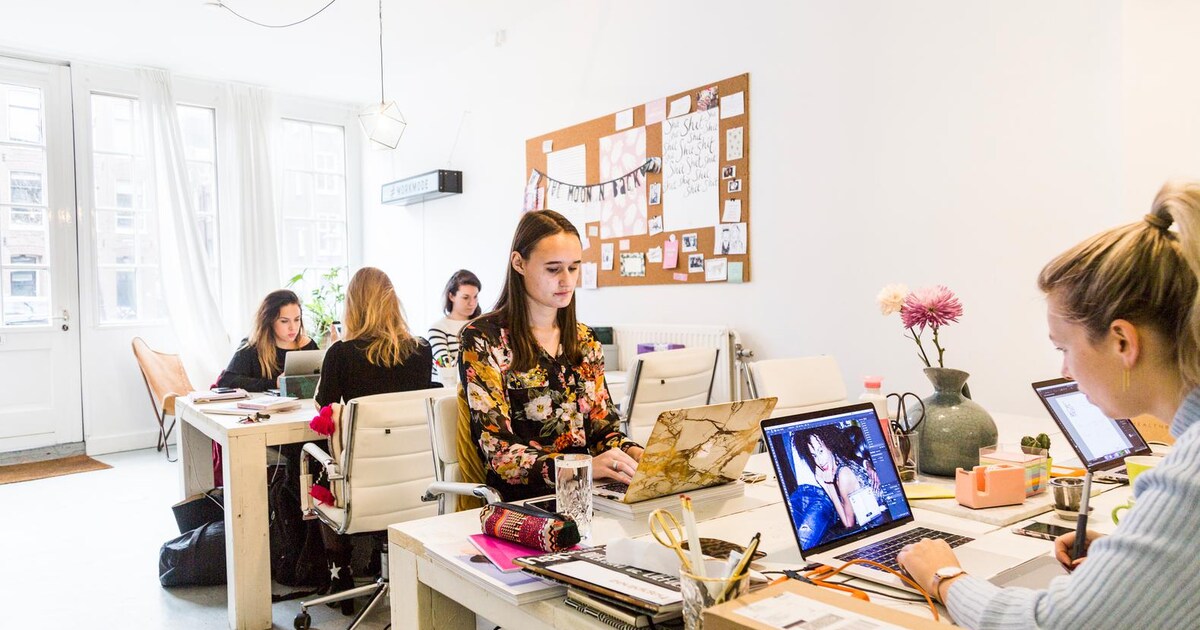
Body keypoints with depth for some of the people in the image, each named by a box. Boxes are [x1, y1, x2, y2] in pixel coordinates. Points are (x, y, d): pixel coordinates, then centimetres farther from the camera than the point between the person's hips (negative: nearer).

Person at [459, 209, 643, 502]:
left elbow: (603, 428, 13)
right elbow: (499, 453, -13)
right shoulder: (482, 340, -6)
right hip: (521, 502, -5)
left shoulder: (584, 340, 13)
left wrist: (634, 454, -10)